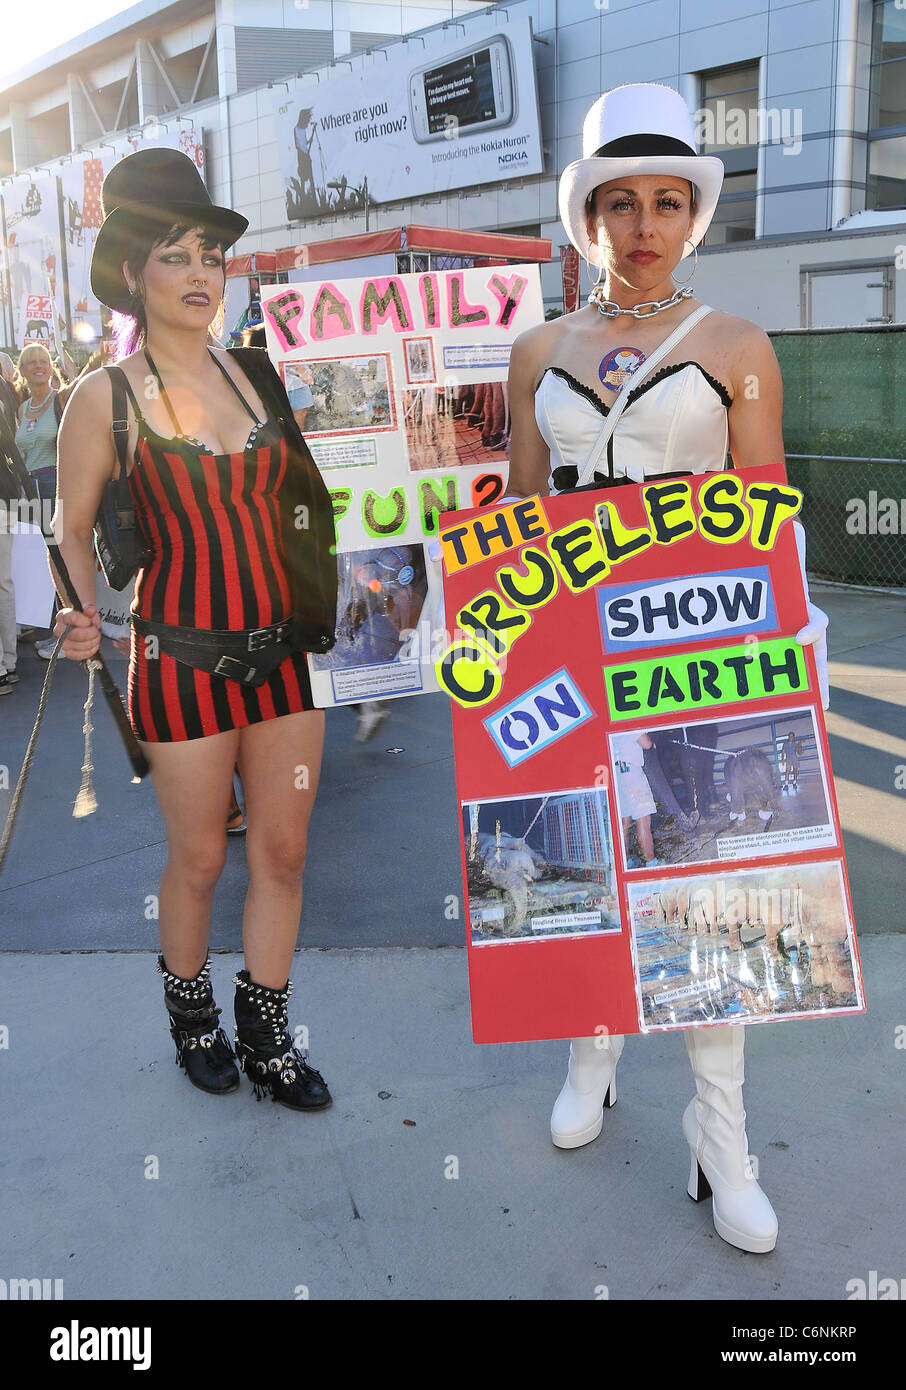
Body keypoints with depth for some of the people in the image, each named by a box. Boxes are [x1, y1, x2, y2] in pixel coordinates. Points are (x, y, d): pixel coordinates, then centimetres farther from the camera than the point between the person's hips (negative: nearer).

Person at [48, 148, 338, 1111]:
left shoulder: (253, 373, 8)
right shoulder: (107, 396, -4)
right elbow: (73, 530, 3)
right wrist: (85, 617, -11)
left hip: (282, 645, 4)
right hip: (181, 658, -4)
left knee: (284, 848, 8)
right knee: (199, 855, 8)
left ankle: (266, 1038, 26)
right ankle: (189, 1012, 35)